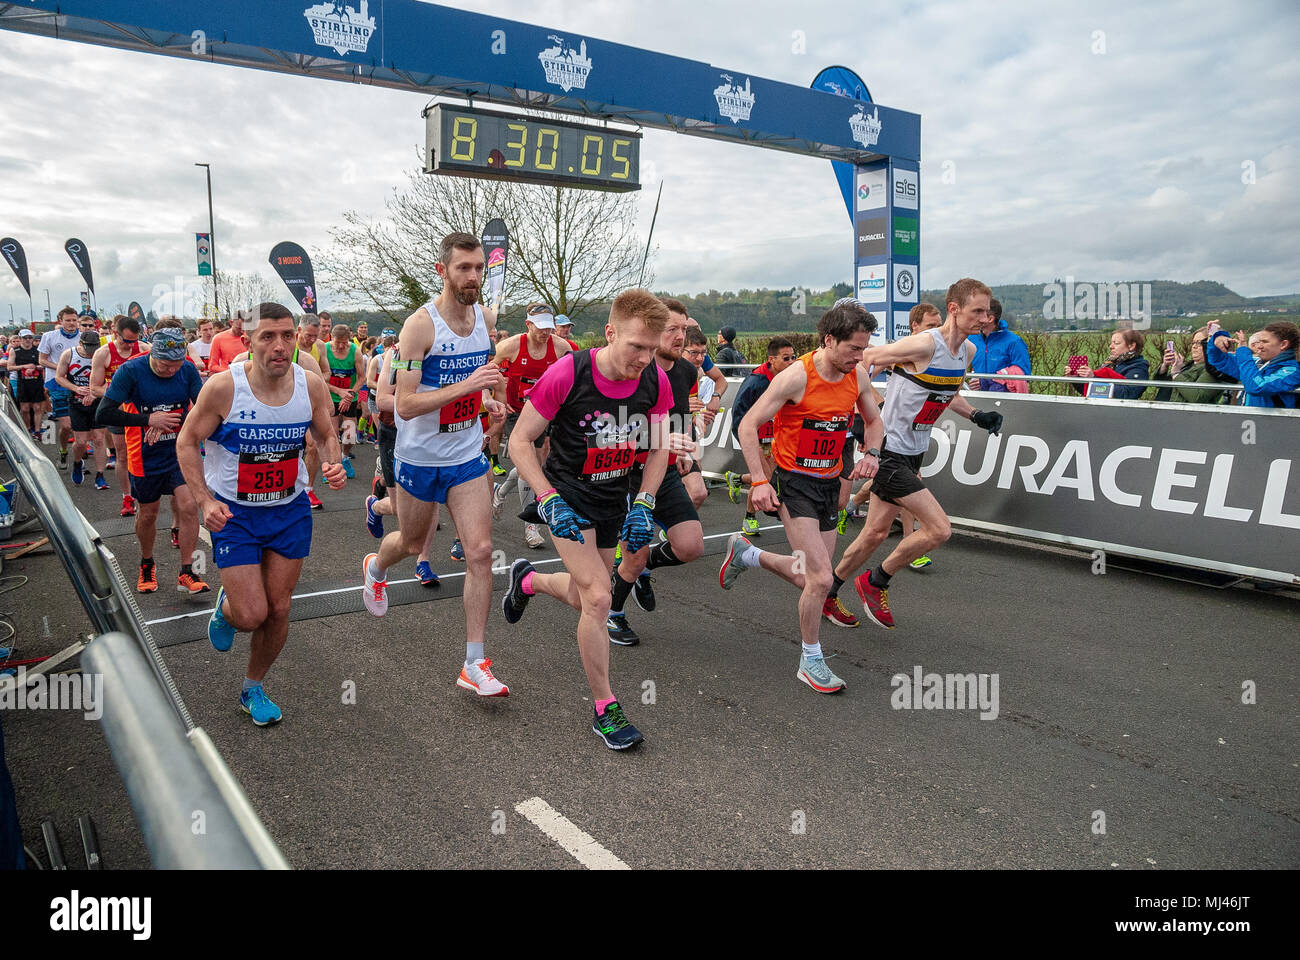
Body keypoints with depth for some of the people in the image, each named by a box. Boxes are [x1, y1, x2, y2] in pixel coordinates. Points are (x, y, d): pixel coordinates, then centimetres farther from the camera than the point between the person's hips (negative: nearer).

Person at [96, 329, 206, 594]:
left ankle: (186, 574, -1)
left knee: (188, 506, -13)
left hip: (180, 452, 1)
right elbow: (103, 415, -17)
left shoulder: (188, 370, -9)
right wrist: (149, 419, -25)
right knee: (148, 514, 13)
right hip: (146, 456, -1)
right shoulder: (130, 370, -16)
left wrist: (168, 421, -24)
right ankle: (146, 565, 39)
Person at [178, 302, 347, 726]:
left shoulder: (311, 385, -10)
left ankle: (253, 689, 33)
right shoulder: (223, 386, -19)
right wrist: (205, 500, -17)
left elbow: (327, 436, 7)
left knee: (278, 609, 8)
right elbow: (187, 442, -7)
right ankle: (225, 608, 33)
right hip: (233, 512, -3)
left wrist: (334, 465, -15)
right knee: (251, 615, -7)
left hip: (290, 509, 3)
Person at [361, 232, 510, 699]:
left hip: (468, 456, 4)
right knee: (411, 544, 18)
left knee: (480, 550, -7)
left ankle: (475, 664, 2)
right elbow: (405, 405, -24)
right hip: (419, 457, -4)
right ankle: (375, 568, 57)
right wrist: (467, 385, -33)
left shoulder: (483, 317, 2)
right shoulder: (421, 324, -18)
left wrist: (488, 401, 0)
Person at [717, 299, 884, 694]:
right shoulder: (796, 376, -19)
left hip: (829, 483, 7)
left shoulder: (858, 376, -1)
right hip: (793, 483, -7)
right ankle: (811, 662, 7)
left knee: (810, 578, 14)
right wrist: (759, 481, -21)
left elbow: (873, 420, 17)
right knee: (821, 578, -13)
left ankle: (745, 553, 38)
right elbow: (748, 425, -16)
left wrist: (871, 453, -3)